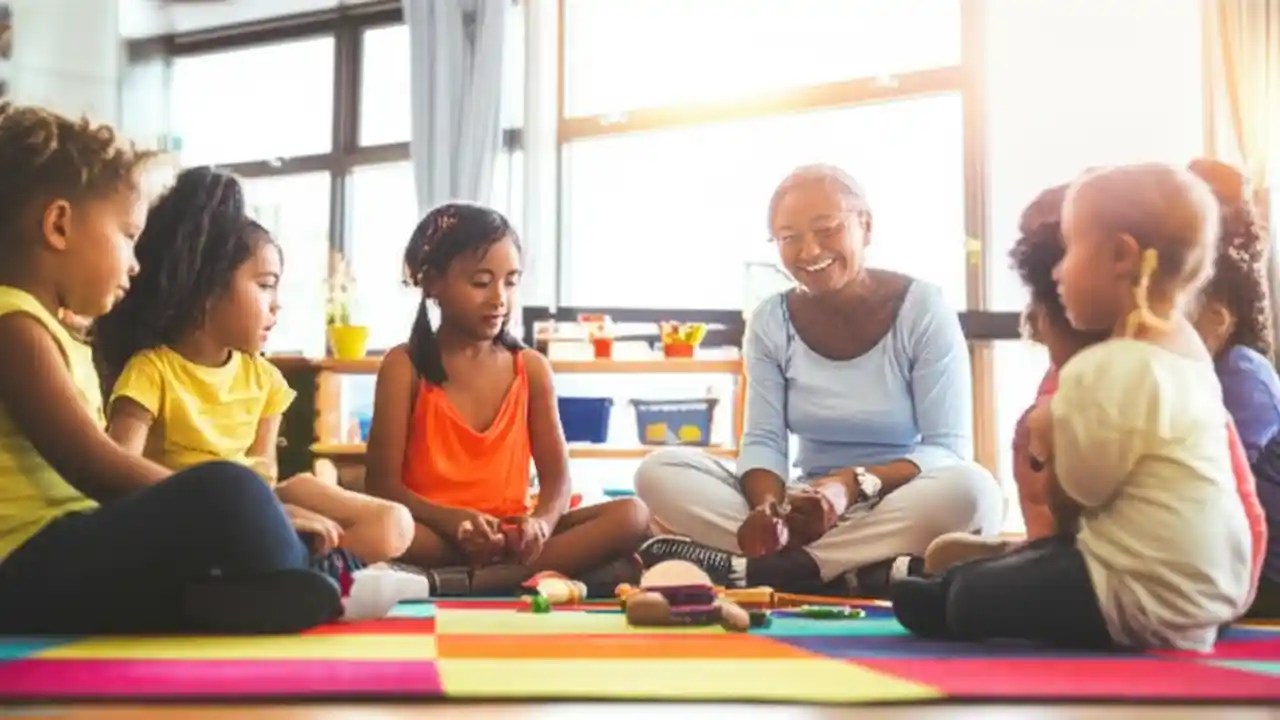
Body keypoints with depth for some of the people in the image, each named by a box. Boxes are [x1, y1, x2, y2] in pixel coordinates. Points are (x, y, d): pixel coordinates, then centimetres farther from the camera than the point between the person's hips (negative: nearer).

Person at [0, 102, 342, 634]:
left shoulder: (58, 334, 21)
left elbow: (104, 475, 14)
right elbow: (98, 470, -19)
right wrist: (234, 507, -16)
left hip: (71, 560, 11)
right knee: (228, 495, -29)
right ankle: (315, 599, -10)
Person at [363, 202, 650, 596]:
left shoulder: (531, 368, 8)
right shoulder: (404, 365, 0)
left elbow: (557, 478, 5)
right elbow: (383, 484, -6)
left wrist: (541, 523, -19)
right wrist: (451, 520, -25)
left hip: (509, 534, 4)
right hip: (437, 536, -4)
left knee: (632, 515, -20)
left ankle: (460, 583, -30)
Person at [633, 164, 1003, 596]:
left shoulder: (923, 310, -6)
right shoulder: (771, 322, 4)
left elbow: (949, 450, -11)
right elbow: (763, 442, -2)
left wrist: (854, 484, -29)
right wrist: (768, 505, -26)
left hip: (898, 513, -2)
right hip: (808, 513, 3)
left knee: (972, 491, -36)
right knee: (660, 472, -17)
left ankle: (743, 570, -32)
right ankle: (857, 572, -30)